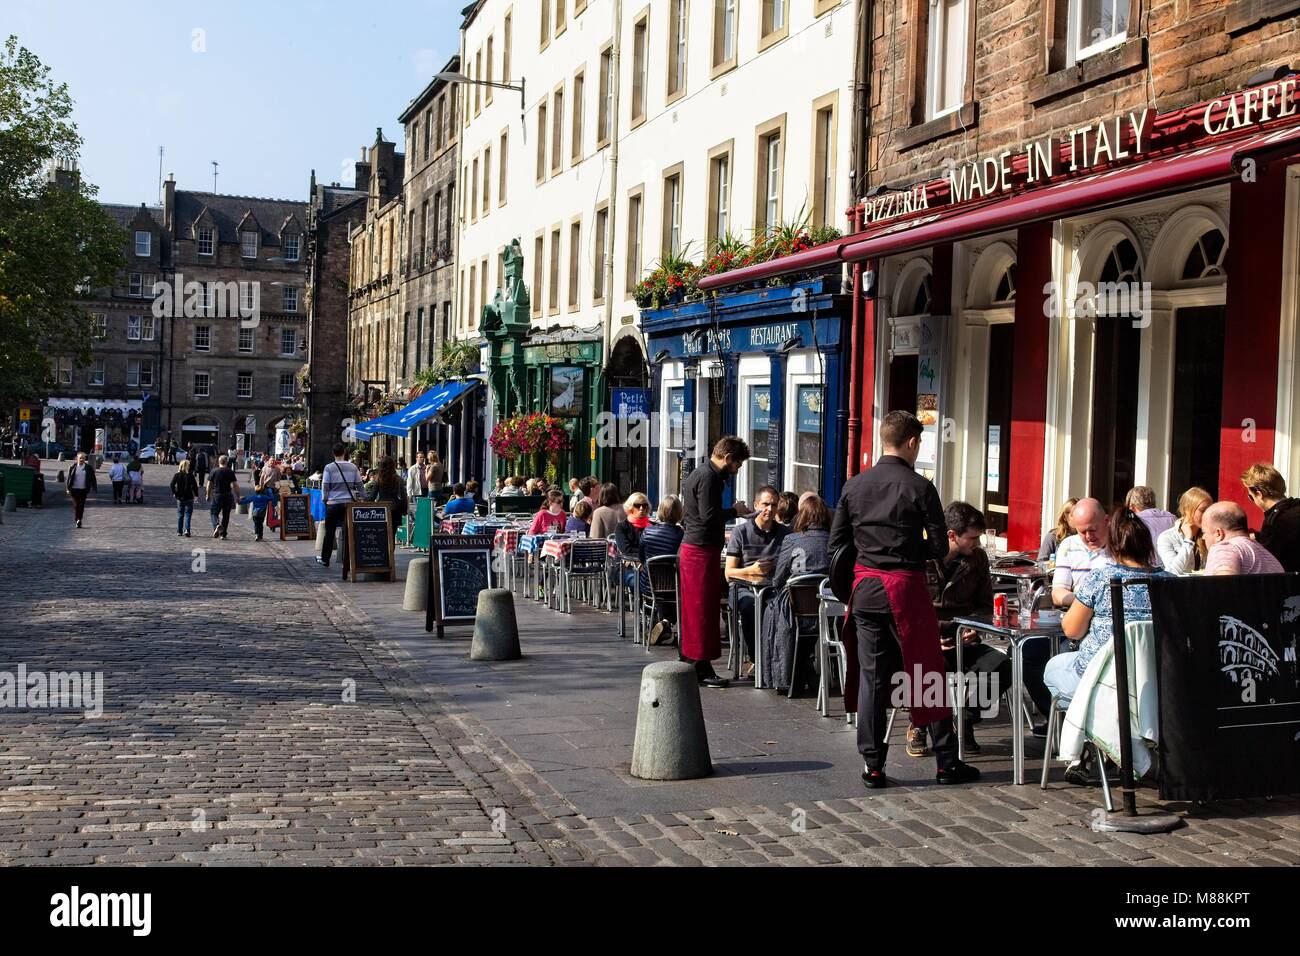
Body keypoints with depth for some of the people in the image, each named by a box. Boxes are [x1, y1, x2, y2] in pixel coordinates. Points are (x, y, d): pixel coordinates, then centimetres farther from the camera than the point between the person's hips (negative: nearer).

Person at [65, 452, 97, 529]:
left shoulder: (89, 468, 4)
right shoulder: (73, 467, 3)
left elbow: (93, 479, 8)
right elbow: (69, 478, 7)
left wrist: (93, 488, 4)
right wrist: (68, 488, 2)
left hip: (84, 489, 1)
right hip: (74, 489, -1)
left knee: (81, 505, 4)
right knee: (76, 505, -5)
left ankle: (79, 520, 15)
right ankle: (77, 520, -3)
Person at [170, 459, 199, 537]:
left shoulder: (177, 475, -1)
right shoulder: (190, 475, -7)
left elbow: (172, 484, -7)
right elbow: (195, 486, -9)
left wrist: (174, 493, 4)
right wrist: (196, 495, 2)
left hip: (179, 498, 2)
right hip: (189, 498, -2)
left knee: (180, 515, 13)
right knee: (188, 514, 1)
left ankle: (179, 531, 16)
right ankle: (186, 530, -15)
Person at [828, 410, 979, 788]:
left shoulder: (855, 485, 4)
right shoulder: (919, 487, -9)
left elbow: (836, 544, 7)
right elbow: (939, 547, -7)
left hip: (865, 588, 4)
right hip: (906, 589, -4)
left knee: (871, 677, 8)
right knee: (928, 677, 6)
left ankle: (873, 766, 10)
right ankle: (946, 762, 13)